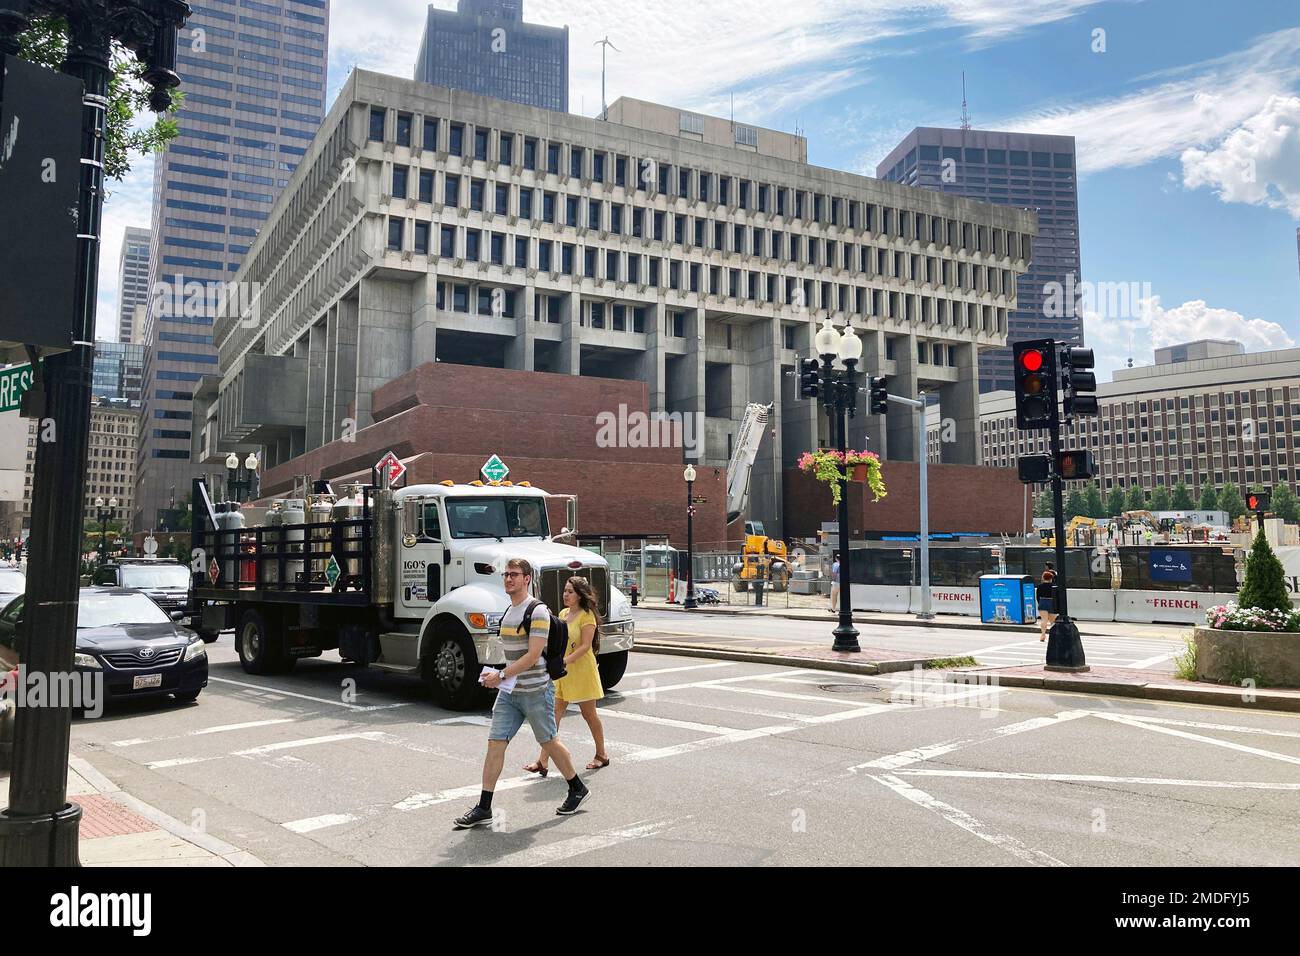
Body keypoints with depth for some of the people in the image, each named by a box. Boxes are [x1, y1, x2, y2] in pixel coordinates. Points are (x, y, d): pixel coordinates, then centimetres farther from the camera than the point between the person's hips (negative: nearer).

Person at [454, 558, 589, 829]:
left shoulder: (538, 611, -14)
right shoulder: (509, 611, 11)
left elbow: (533, 656, -20)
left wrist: (501, 675, -19)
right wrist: (501, 677, 11)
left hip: (535, 691, -7)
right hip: (510, 691, 7)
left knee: (549, 742, 7)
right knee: (495, 743, 0)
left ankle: (578, 789, 27)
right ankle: (483, 807, 4)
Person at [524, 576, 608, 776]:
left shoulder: (587, 616, -12)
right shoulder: (563, 613, 10)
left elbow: (585, 645, -19)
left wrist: (564, 662, -28)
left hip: (581, 670, -6)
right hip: (561, 672, 6)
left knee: (589, 714, 8)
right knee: (554, 714, -1)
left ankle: (602, 755, 26)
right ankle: (542, 761, -4)